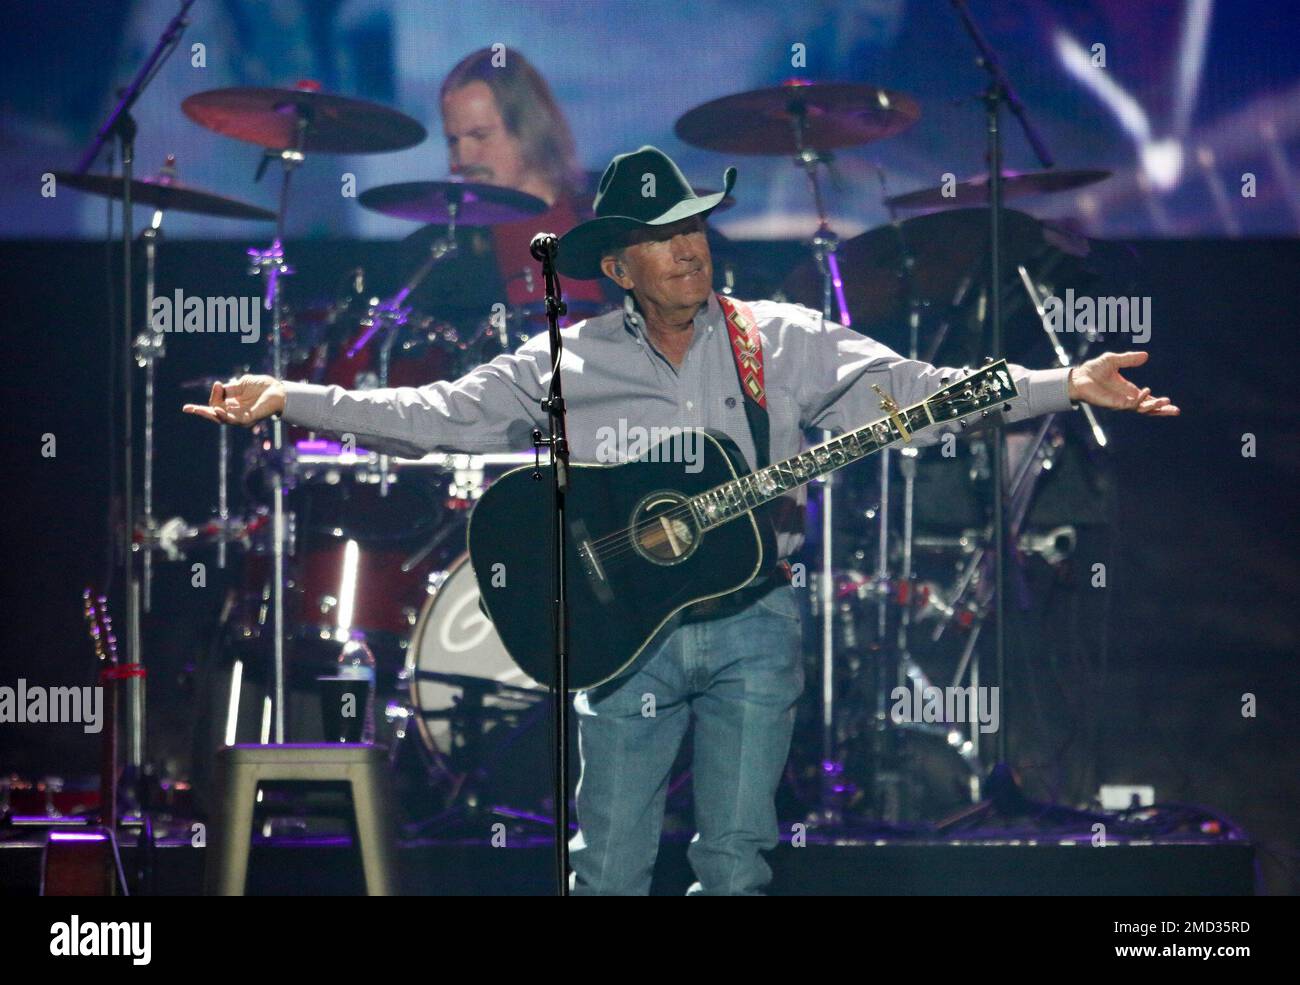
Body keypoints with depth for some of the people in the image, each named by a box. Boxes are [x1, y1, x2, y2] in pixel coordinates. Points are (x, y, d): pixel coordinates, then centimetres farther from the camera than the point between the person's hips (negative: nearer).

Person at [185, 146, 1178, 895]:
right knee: (610, 868, 0)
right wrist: (290, 400, -9)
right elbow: (436, 413, 1)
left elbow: (919, 392, -2)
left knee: (739, 859, 3)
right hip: (626, 627, 0)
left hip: (754, 625, 1)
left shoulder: (786, 340, 4)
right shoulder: (570, 363, 3)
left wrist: (1066, 384, -13)